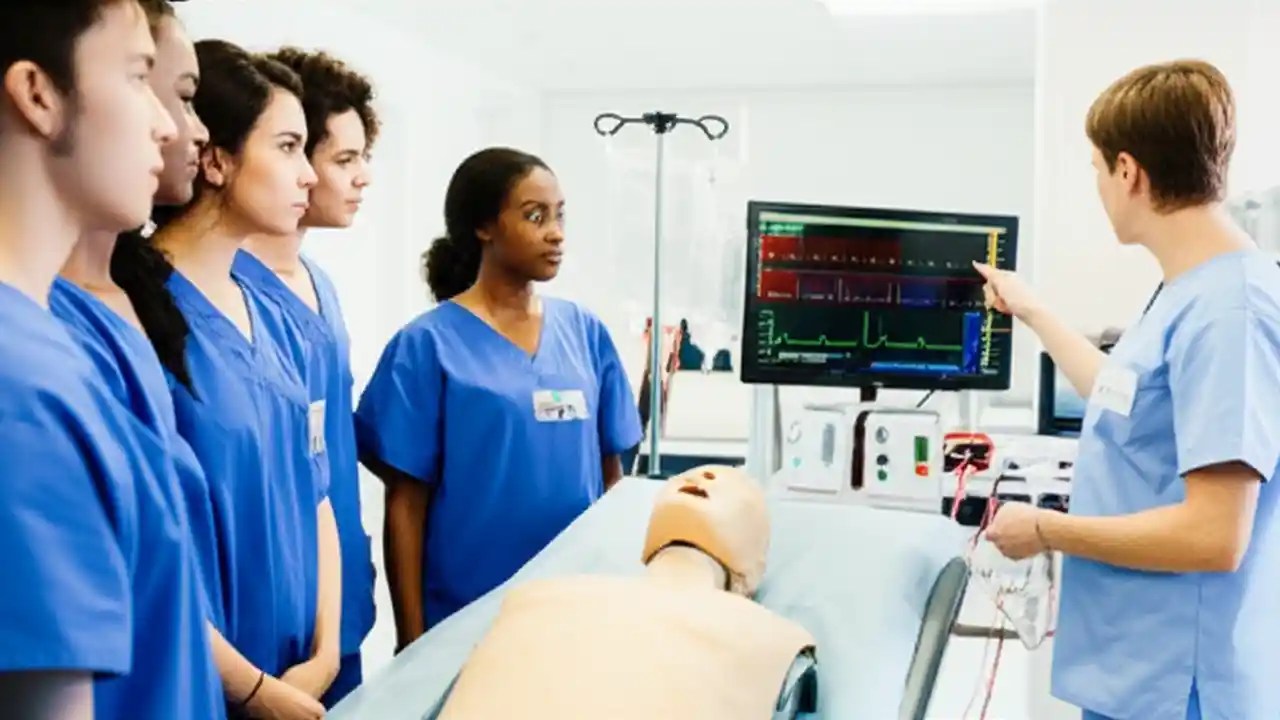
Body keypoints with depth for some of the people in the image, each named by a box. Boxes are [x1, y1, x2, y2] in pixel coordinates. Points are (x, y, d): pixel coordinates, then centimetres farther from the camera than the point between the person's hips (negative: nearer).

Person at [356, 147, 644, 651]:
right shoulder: (429, 345, -8)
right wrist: (413, 639, -6)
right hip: (467, 616, -3)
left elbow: (610, 472, 9)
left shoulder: (585, 332, 3)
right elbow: (406, 502, -6)